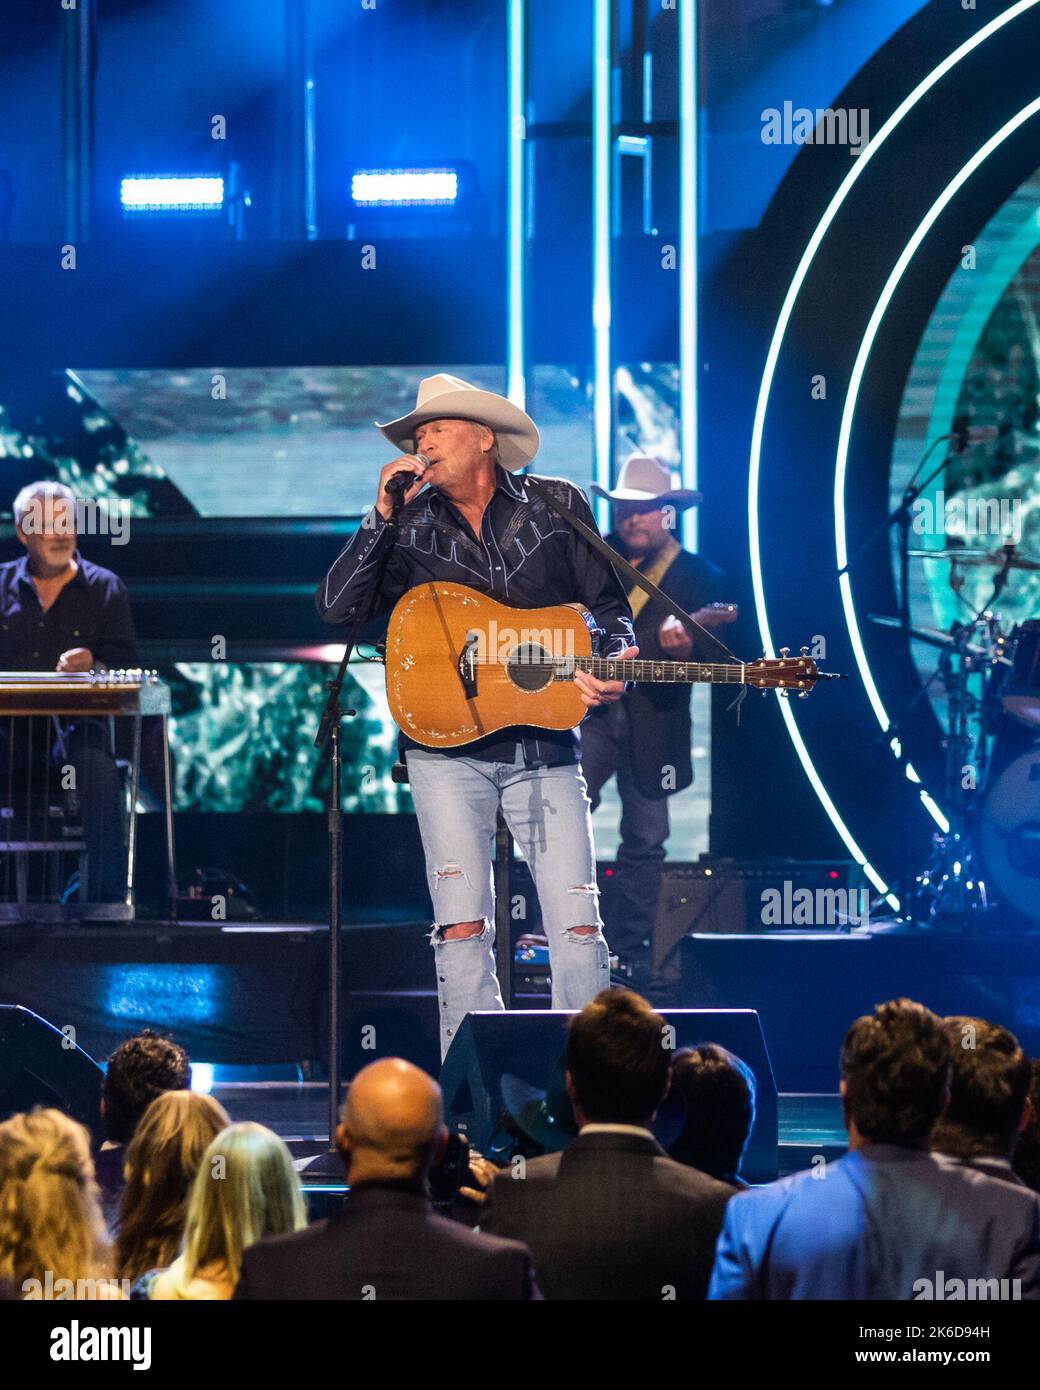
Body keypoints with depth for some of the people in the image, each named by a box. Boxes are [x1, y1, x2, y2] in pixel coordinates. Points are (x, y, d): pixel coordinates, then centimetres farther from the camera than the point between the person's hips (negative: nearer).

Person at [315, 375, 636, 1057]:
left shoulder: (557, 506, 7)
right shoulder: (413, 526, 9)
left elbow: (610, 604, 12)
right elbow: (336, 606, -2)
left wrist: (614, 666, -8)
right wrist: (383, 516, -9)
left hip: (545, 742, 0)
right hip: (448, 747, 0)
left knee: (577, 923, -6)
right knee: (463, 926, -7)